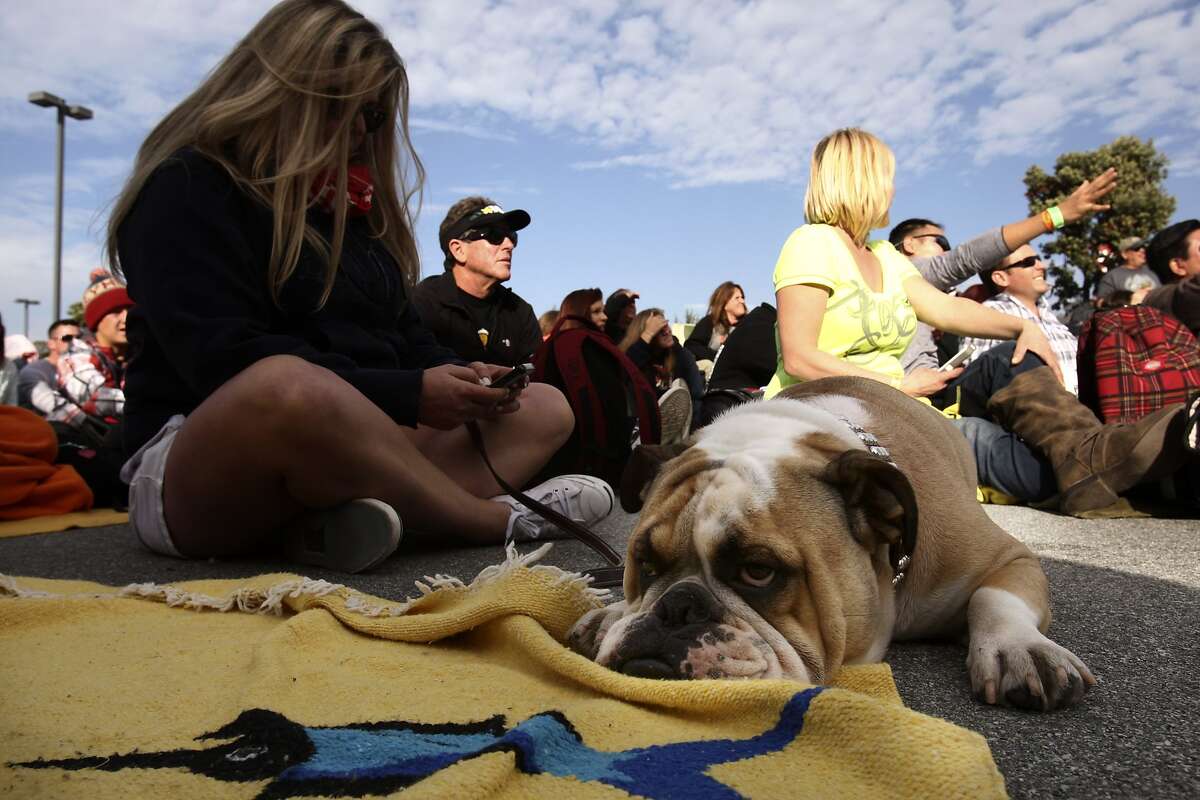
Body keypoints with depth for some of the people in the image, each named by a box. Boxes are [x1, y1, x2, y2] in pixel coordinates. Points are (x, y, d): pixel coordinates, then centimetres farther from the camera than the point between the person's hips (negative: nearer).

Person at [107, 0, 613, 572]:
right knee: (288, 388, -42)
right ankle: (498, 519, -20)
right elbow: (230, 363, -18)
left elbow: (403, 334, 17)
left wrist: (458, 378, -5)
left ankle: (336, 517, -28)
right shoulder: (187, 190, -5)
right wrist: (407, 395, -21)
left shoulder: (349, 203, 18)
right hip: (197, 474, -7)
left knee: (544, 408, -3)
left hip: (347, 446, 8)